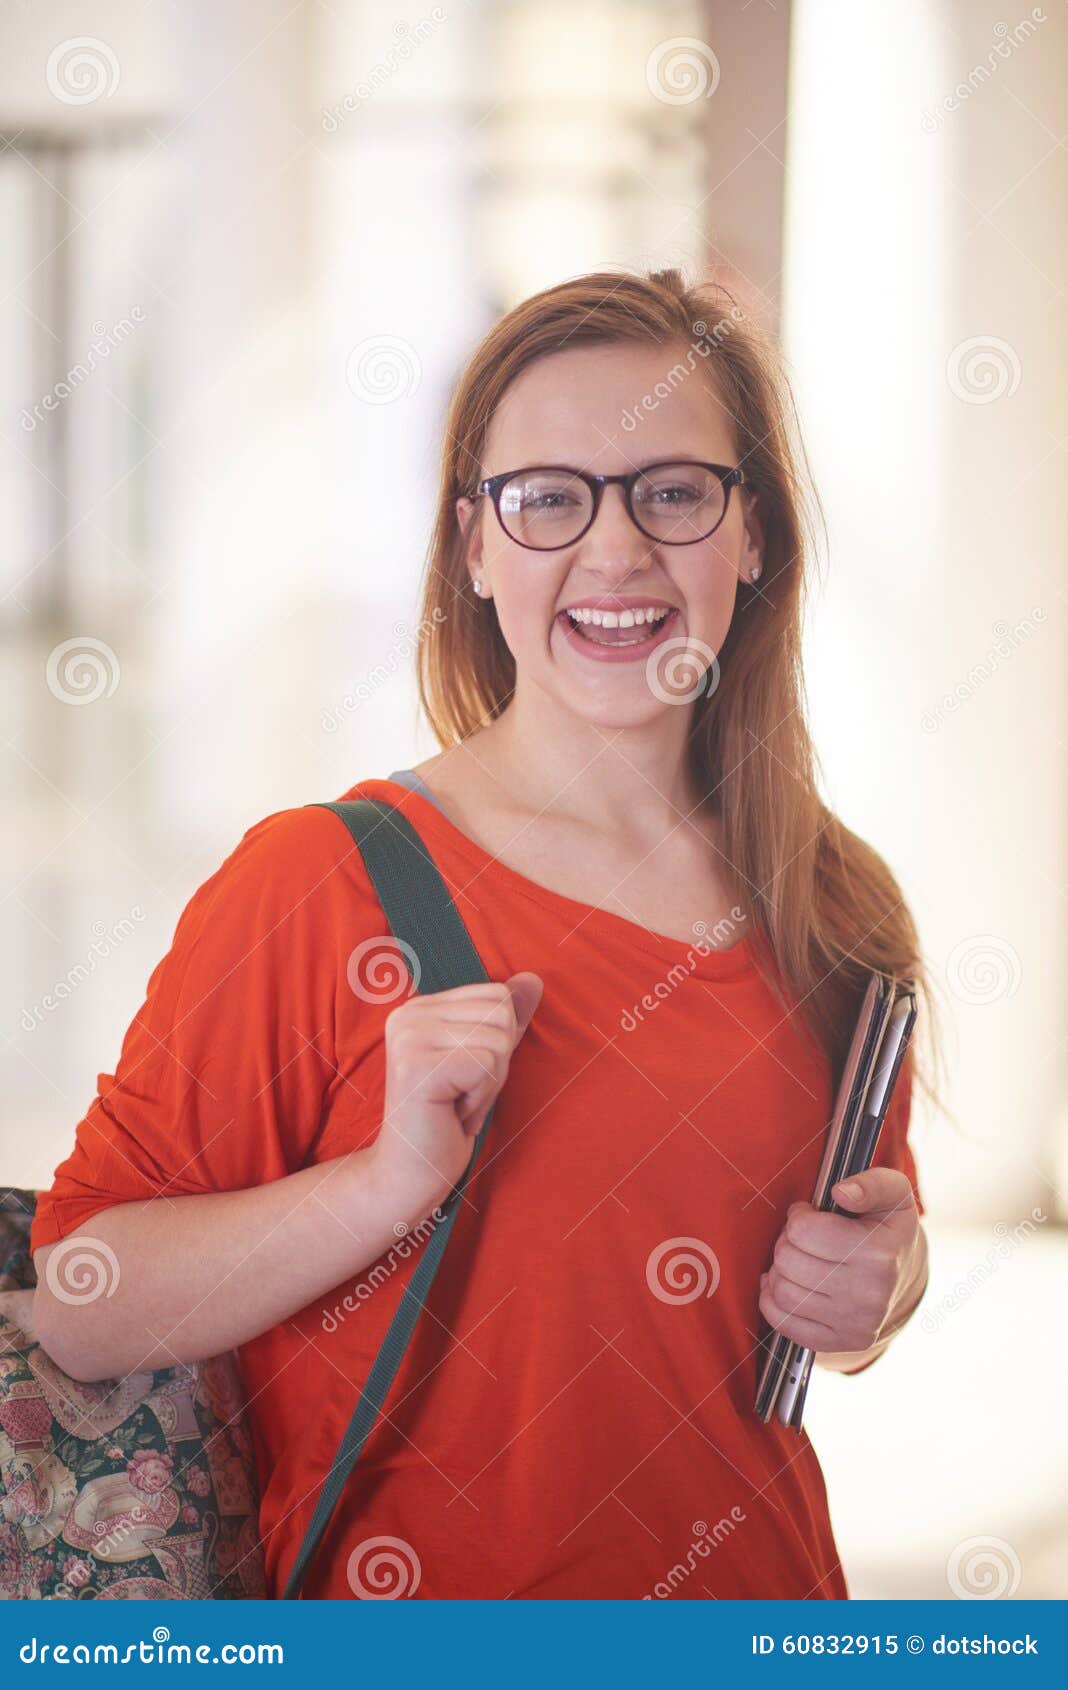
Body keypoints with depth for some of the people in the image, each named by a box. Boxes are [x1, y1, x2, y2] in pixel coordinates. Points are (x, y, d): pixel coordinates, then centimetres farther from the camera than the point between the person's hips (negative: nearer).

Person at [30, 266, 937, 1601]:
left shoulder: (831, 903, -2)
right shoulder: (316, 885, -16)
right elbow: (76, 1314, -17)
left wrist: (873, 1291, -7)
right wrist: (392, 1183, -29)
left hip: (761, 1590, 5)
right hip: (401, 1625, -4)